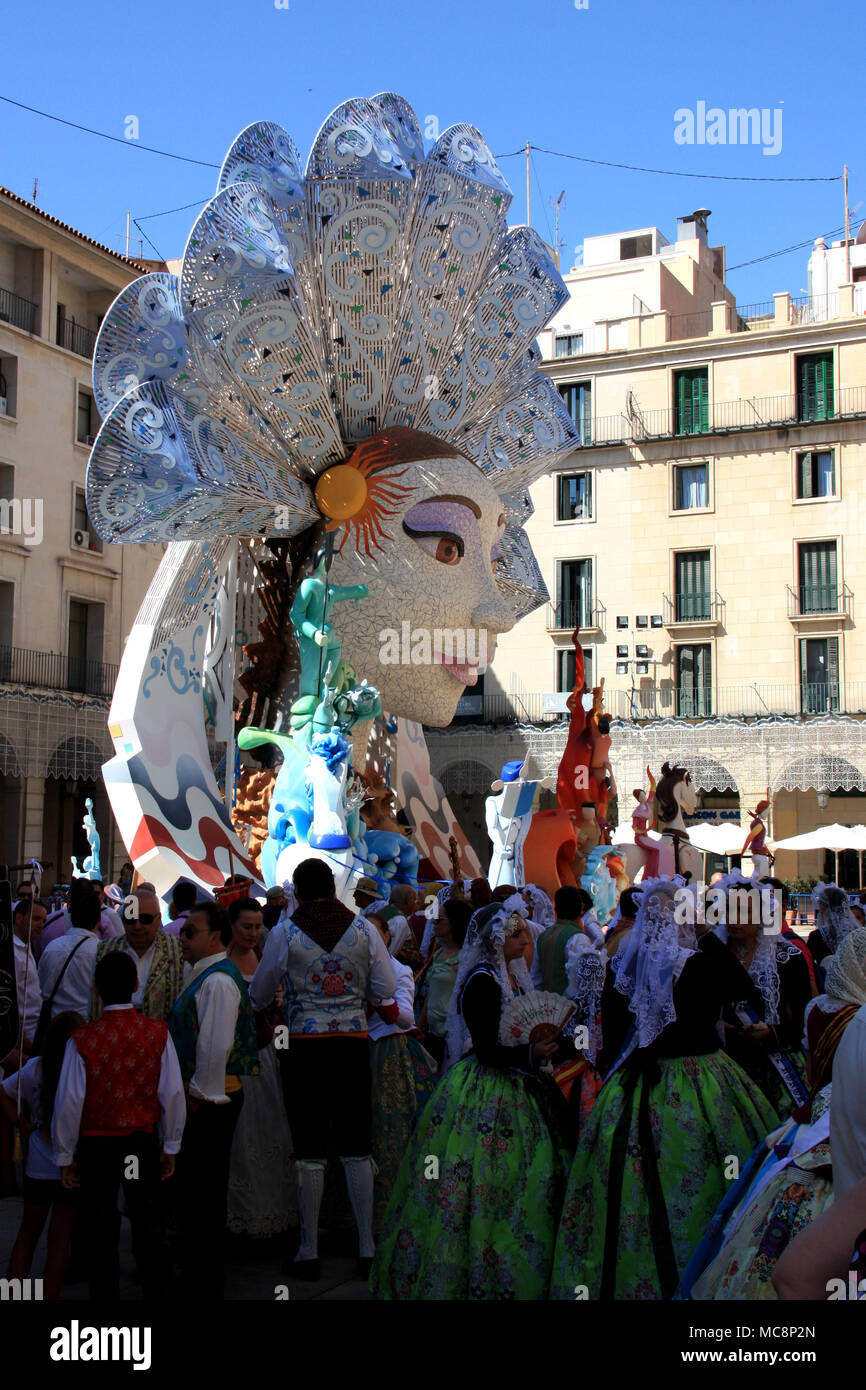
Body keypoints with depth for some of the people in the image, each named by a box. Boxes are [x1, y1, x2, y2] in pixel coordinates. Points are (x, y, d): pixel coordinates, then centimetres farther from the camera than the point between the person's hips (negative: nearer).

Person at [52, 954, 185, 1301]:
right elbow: (173, 1094, -7)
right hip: (144, 1143, 2)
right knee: (146, 1226, 15)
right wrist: (170, 1148, 6)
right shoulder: (157, 1032, -8)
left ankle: (105, 1296, 19)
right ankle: (154, 1292, 23)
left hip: (96, 1147, -2)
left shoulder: (82, 1039, -13)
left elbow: (69, 1103, -10)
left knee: (101, 1233, 11)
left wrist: (66, 1156, 3)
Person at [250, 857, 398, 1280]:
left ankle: (309, 1252, 11)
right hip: (353, 1044, 2)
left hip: (303, 1045, -2)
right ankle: (367, 1249, 13)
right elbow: (386, 995, 0)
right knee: (356, 1148, 9)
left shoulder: (284, 933, -4)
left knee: (310, 1152, 5)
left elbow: (259, 995, 7)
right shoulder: (364, 929, 0)